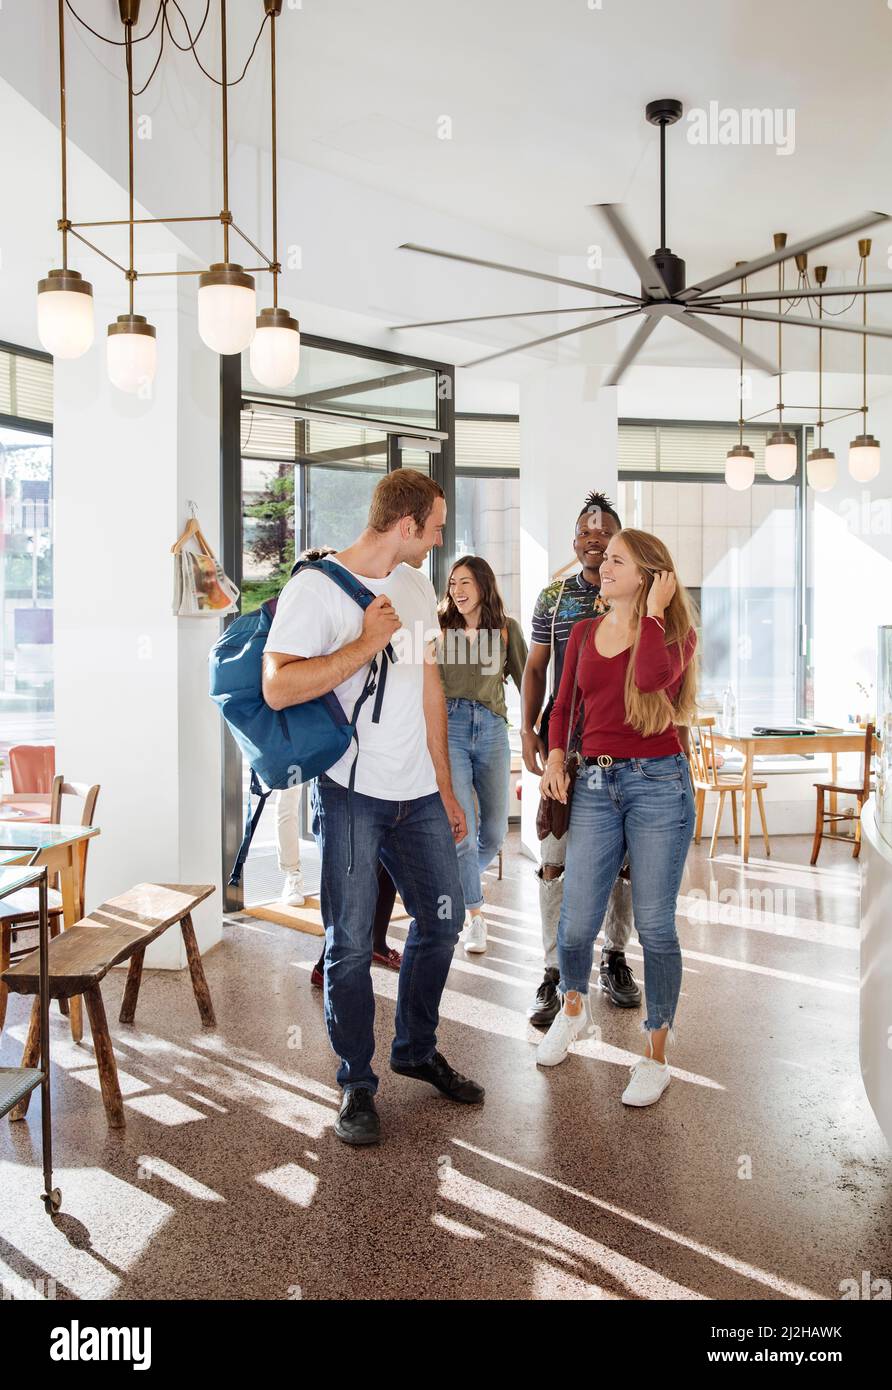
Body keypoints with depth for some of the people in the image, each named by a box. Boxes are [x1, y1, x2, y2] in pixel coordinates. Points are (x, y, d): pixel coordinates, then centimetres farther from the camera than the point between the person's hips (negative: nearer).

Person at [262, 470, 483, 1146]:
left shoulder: (417, 586, 12)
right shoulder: (316, 587, -11)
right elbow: (278, 688, -21)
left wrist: (445, 787, 16)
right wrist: (366, 643, -19)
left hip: (418, 792, 7)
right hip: (350, 793, -7)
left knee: (442, 919, 13)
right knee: (351, 945, 1)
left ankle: (418, 1048, 34)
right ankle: (357, 1083, 20)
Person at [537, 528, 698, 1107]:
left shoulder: (674, 632, 0)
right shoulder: (584, 632, 12)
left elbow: (652, 676, -23)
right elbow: (564, 703, 19)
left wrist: (653, 608, -11)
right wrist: (555, 757, 3)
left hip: (658, 782, -3)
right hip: (595, 784, 3)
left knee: (655, 926, 1)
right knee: (576, 923, 3)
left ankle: (657, 1054, 19)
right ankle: (574, 1009, 35)